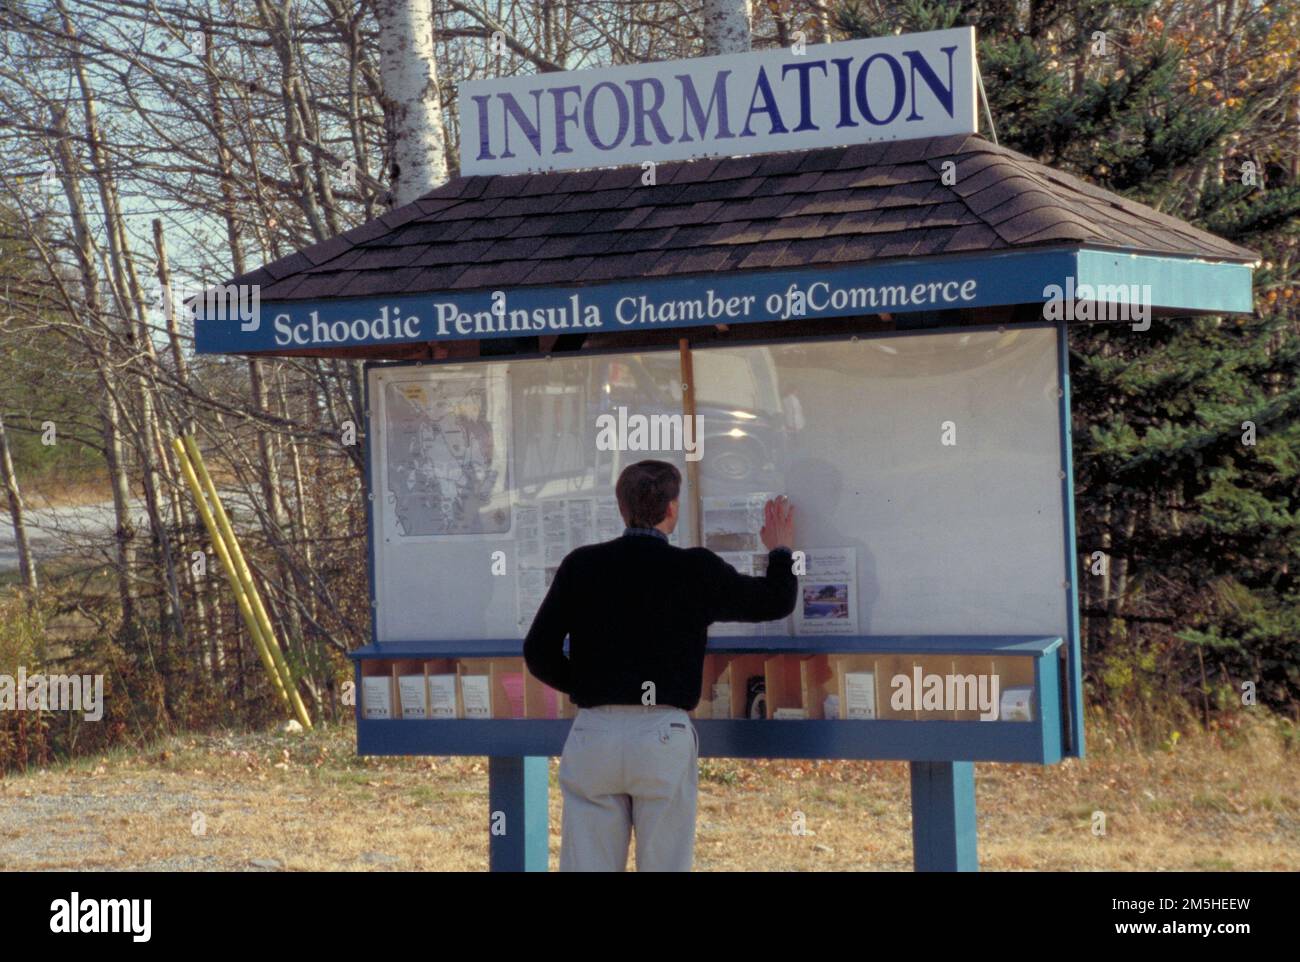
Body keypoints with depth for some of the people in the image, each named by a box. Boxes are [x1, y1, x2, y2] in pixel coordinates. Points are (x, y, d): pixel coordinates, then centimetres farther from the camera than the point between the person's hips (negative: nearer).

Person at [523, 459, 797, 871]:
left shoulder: (581, 566, 3)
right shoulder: (696, 570, -1)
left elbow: (538, 653, 2)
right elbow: (776, 601, 14)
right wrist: (781, 549, 33)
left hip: (593, 733, 2)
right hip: (664, 735, -2)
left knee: (587, 867, 4)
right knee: (664, 866, 4)